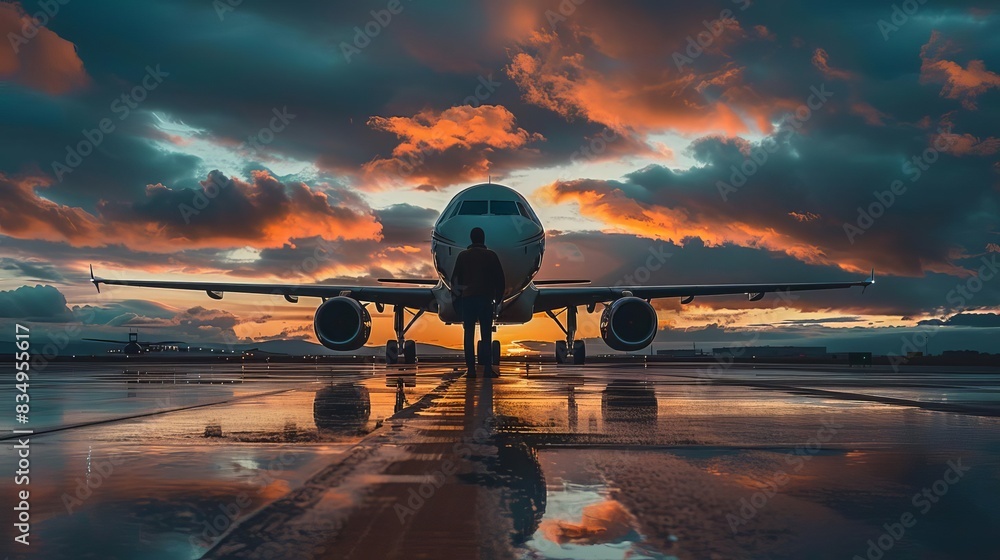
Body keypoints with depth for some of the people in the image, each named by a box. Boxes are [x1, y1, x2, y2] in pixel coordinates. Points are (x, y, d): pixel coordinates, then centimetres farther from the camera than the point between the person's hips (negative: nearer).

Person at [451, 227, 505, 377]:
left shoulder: (463, 255, 5)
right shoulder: (491, 255, 3)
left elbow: (455, 278, 3)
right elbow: (499, 279, 3)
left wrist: (456, 298, 11)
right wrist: (498, 298, 12)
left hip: (467, 299, 1)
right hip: (486, 299, 0)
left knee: (469, 335, 3)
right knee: (486, 336, 2)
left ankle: (471, 369, 0)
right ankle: (487, 369, -2)